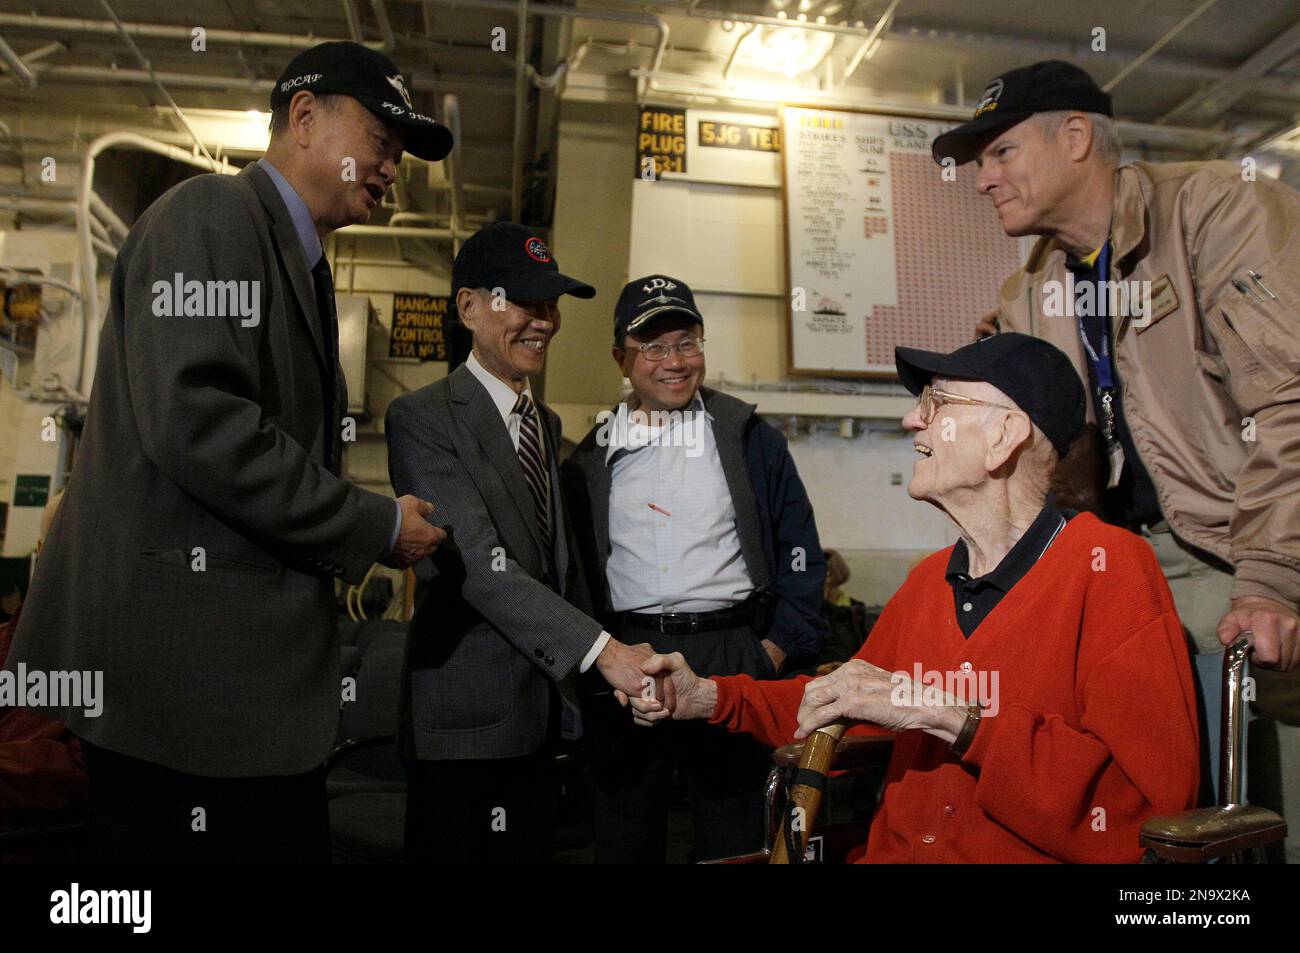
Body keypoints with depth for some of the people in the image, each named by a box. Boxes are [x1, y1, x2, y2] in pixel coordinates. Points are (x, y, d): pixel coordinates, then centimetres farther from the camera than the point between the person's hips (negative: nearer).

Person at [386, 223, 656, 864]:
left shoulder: (548, 423, 13)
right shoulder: (422, 418, -11)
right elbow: (479, 564, -21)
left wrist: (576, 689, 10)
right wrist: (600, 649, -25)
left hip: (543, 708, 7)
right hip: (465, 715, -7)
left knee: (532, 851, 16)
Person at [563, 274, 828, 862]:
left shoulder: (749, 439, 4)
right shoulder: (593, 458, 7)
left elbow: (801, 554, 4)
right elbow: (573, 569, 11)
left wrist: (779, 647, -3)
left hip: (731, 659, -1)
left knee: (734, 843, 11)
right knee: (624, 841, 14)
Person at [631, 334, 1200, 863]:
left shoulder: (1109, 568, -9)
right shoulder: (928, 581, 9)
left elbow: (1152, 802, -19)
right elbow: (846, 715, 20)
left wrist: (950, 717, -23)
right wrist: (708, 698, 9)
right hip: (891, 852, 5)